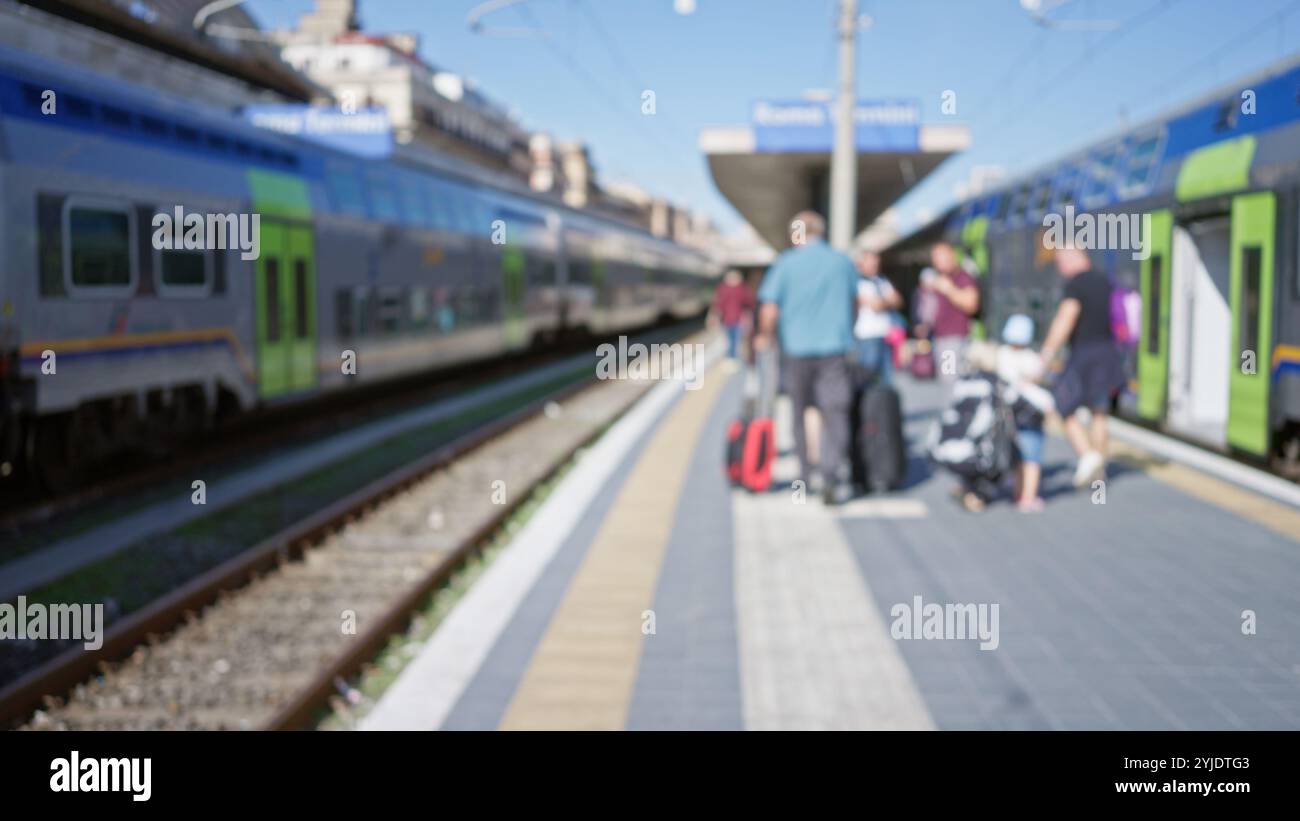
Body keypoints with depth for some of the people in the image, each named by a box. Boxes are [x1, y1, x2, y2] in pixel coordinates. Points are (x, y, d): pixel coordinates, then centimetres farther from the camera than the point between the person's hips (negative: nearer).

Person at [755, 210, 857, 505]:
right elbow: (856, 301, 18)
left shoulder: (786, 263, -3)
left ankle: (808, 475, 21)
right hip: (835, 347, 0)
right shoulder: (843, 262, 5)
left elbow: (769, 310, -7)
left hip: (798, 348, 0)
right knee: (835, 412, -4)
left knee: (799, 411, 15)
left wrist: (765, 336, 12)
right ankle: (832, 475, -19)